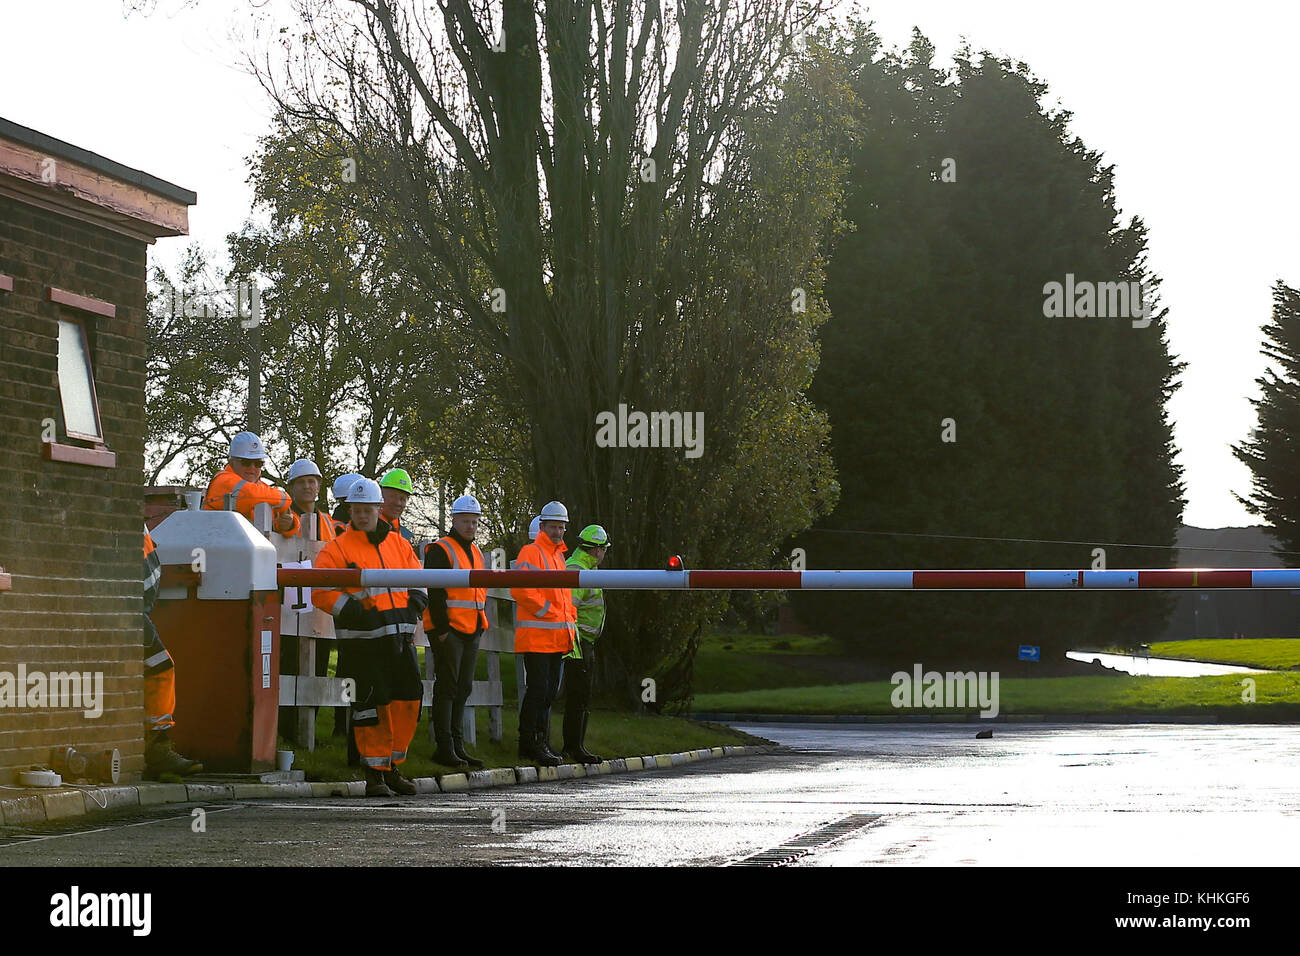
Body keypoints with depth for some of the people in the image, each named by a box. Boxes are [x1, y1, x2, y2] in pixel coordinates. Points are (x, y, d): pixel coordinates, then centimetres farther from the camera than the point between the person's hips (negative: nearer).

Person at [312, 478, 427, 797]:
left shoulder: (399, 544, 14)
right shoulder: (338, 549, -2)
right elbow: (321, 592, -7)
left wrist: (416, 600, 3)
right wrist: (353, 609, -19)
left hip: (400, 637, 5)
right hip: (364, 639, -5)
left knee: (408, 700, 5)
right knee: (371, 706, -5)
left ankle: (392, 768, 19)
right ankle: (374, 774, 3)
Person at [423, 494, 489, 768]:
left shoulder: (476, 553, 18)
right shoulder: (440, 550, -7)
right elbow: (436, 592, -14)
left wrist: (481, 625, 15)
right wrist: (442, 629, -18)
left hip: (471, 632, 8)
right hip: (448, 632, -8)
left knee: (463, 689, 10)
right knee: (447, 688, -7)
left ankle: (457, 746, 14)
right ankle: (445, 748, -7)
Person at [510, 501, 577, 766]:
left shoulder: (559, 556, 21)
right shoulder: (531, 553, -7)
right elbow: (521, 590, -19)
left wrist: (569, 620, 16)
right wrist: (548, 612, -15)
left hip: (558, 638, 9)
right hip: (536, 636, -9)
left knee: (549, 692, 11)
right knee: (538, 690, -9)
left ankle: (541, 742, 17)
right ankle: (528, 744, -5)